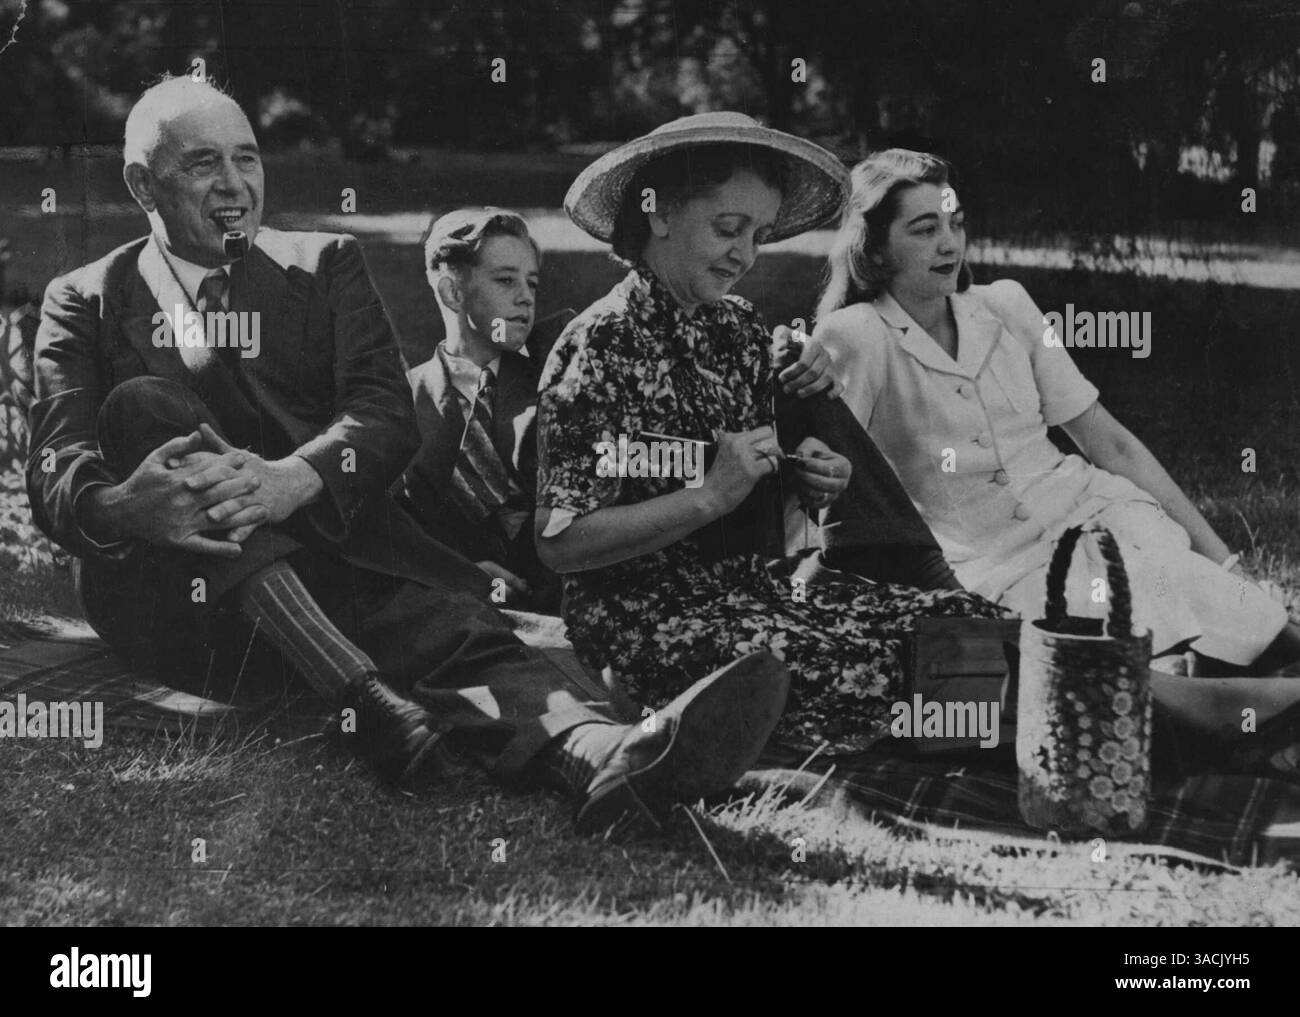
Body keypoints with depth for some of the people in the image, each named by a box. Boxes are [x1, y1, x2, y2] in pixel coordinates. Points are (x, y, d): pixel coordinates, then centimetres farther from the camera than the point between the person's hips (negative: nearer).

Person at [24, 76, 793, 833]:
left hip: (331, 553, 1)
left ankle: (604, 752, -61)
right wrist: (117, 508, -31)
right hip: (170, 595, -1)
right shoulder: (87, 303, 12)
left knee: (449, 627, -28)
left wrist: (291, 480, -25)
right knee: (144, 403, -26)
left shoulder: (324, 265, 16)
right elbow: (57, 464, -4)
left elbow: (389, 415, -1)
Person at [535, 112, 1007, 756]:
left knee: (969, 620, -9)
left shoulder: (738, 329, 10)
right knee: (862, 674, -29)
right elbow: (560, 543, -16)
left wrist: (802, 477, -2)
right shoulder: (600, 347, -12)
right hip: (641, 612, -8)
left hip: (748, 581, 8)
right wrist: (711, 495, -21)